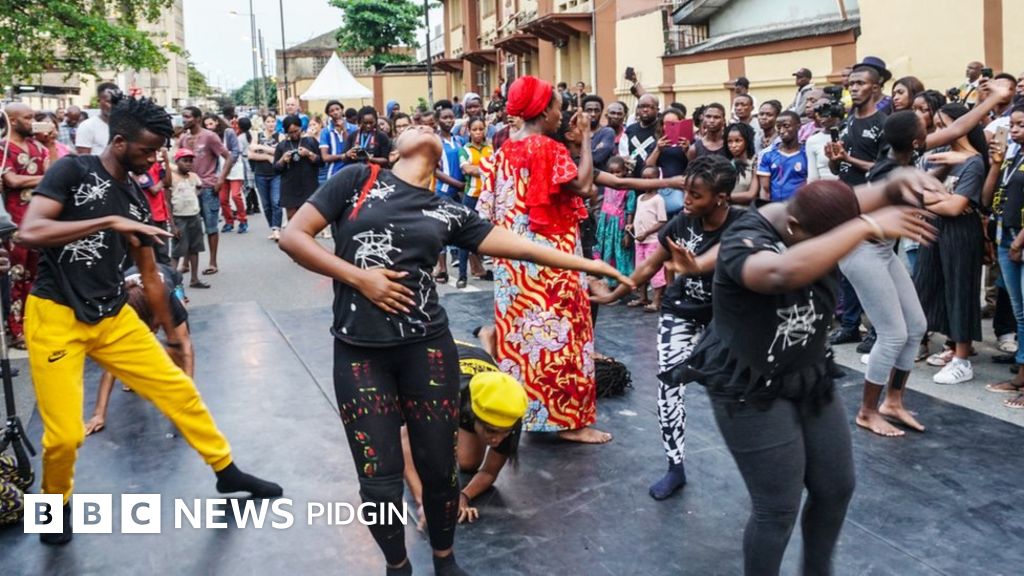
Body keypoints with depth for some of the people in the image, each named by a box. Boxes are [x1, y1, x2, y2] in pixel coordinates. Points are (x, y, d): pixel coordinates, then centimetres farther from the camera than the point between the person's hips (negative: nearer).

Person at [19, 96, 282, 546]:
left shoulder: (136, 201, 9)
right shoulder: (72, 171, -9)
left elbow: (150, 276, 17)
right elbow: (29, 233, -23)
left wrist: (172, 335, 20)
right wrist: (109, 222, -26)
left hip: (114, 317, 6)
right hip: (56, 316, -6)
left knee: (178, 390, 4)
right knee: (64, 434, -9)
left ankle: (227, 471, 21)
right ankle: (57, 502, 22)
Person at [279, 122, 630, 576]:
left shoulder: (447, 213, 9)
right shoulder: (357, 180, 3)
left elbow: (516, 245, 8)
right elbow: (293, 236, -1)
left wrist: (587, 264, 6)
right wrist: (357, 276, -10)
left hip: (426, 347, 2)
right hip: (359, 351, -2)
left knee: (438, 467, 9)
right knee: (380, 481, 3)